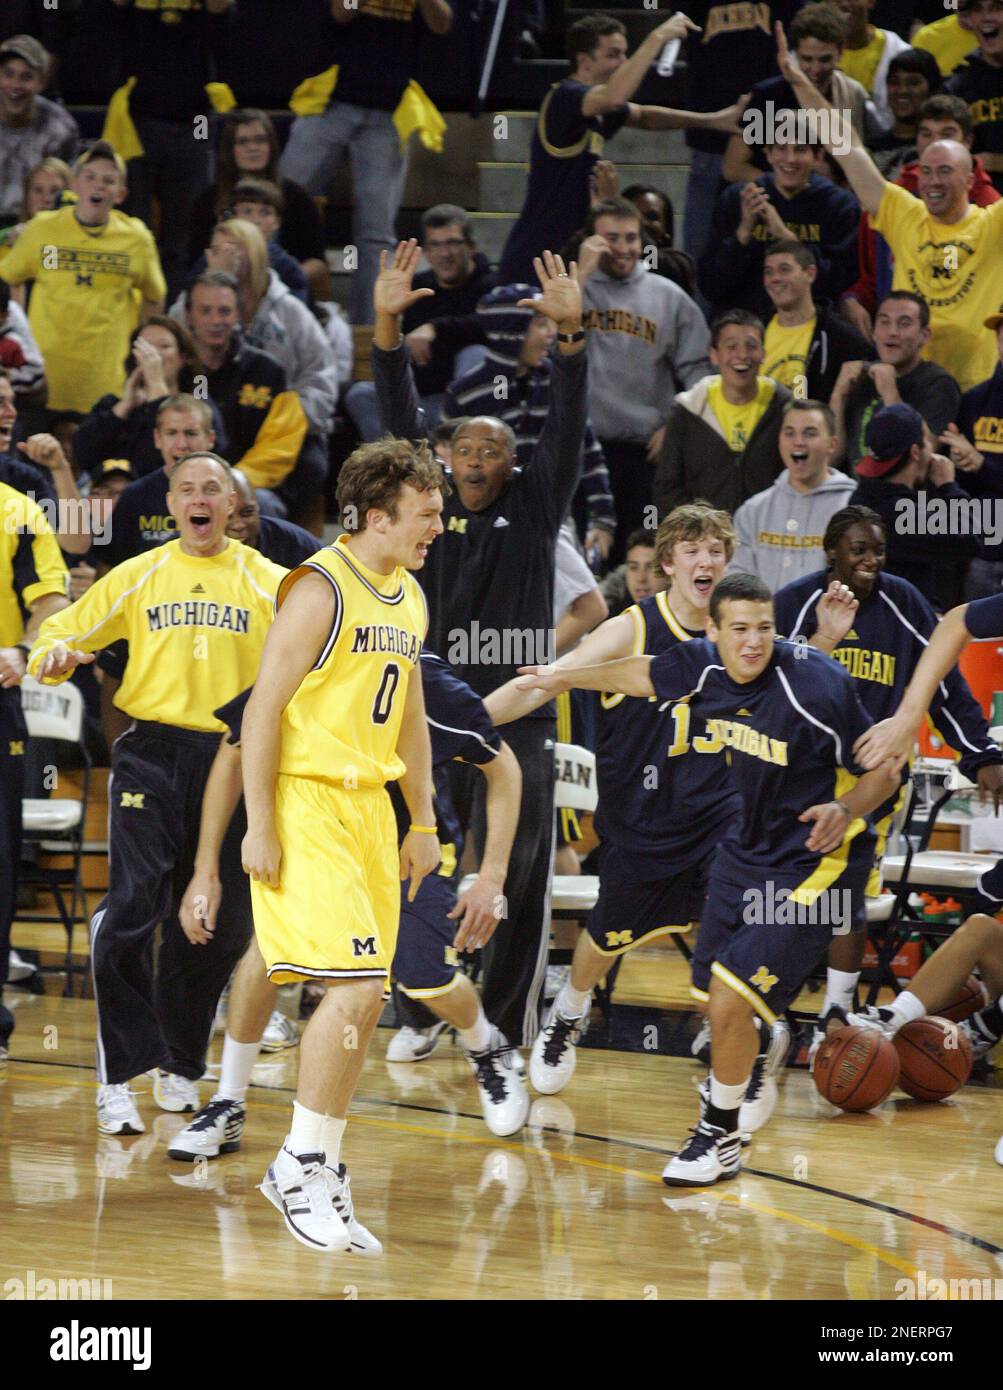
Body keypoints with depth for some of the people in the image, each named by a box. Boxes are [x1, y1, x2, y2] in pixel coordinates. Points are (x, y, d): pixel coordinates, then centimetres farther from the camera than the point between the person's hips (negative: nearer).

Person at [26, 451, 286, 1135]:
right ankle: (120, 1078, -10)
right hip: (152, 754, -1)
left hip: (231, 760, 1)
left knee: (219, 925, 5)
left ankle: (180, 1065, 23)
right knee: (131, 911, -13)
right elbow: (65, 631, 13)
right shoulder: (139, 576, 9)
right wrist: (55, 654, -10)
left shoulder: (267, 582, 6)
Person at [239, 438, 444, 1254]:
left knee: (366, 996, 7)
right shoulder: (321, 589, -13)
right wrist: (260, 827, -17)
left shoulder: (409, 598, 13)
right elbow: (264, 709, -14)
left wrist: (423, 823, 19)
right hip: (306, 801, -8)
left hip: (369, 803, 8)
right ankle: (303, 1163, -4)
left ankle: (316, 1169, 16)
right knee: (354, 985, -16)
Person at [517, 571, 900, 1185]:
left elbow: (885, 772, -17)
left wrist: (845, 809, -36)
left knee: (730, 1001, -13)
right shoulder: (705, 666, -9)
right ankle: (739, 1082, 49)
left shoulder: (817, 684, -26)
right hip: (749, 847, 7)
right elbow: (641, 674, 14)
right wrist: (562, 678, 26)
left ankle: (721, 1138, 7)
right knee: (719, 986, 19)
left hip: (814, 861, -7)